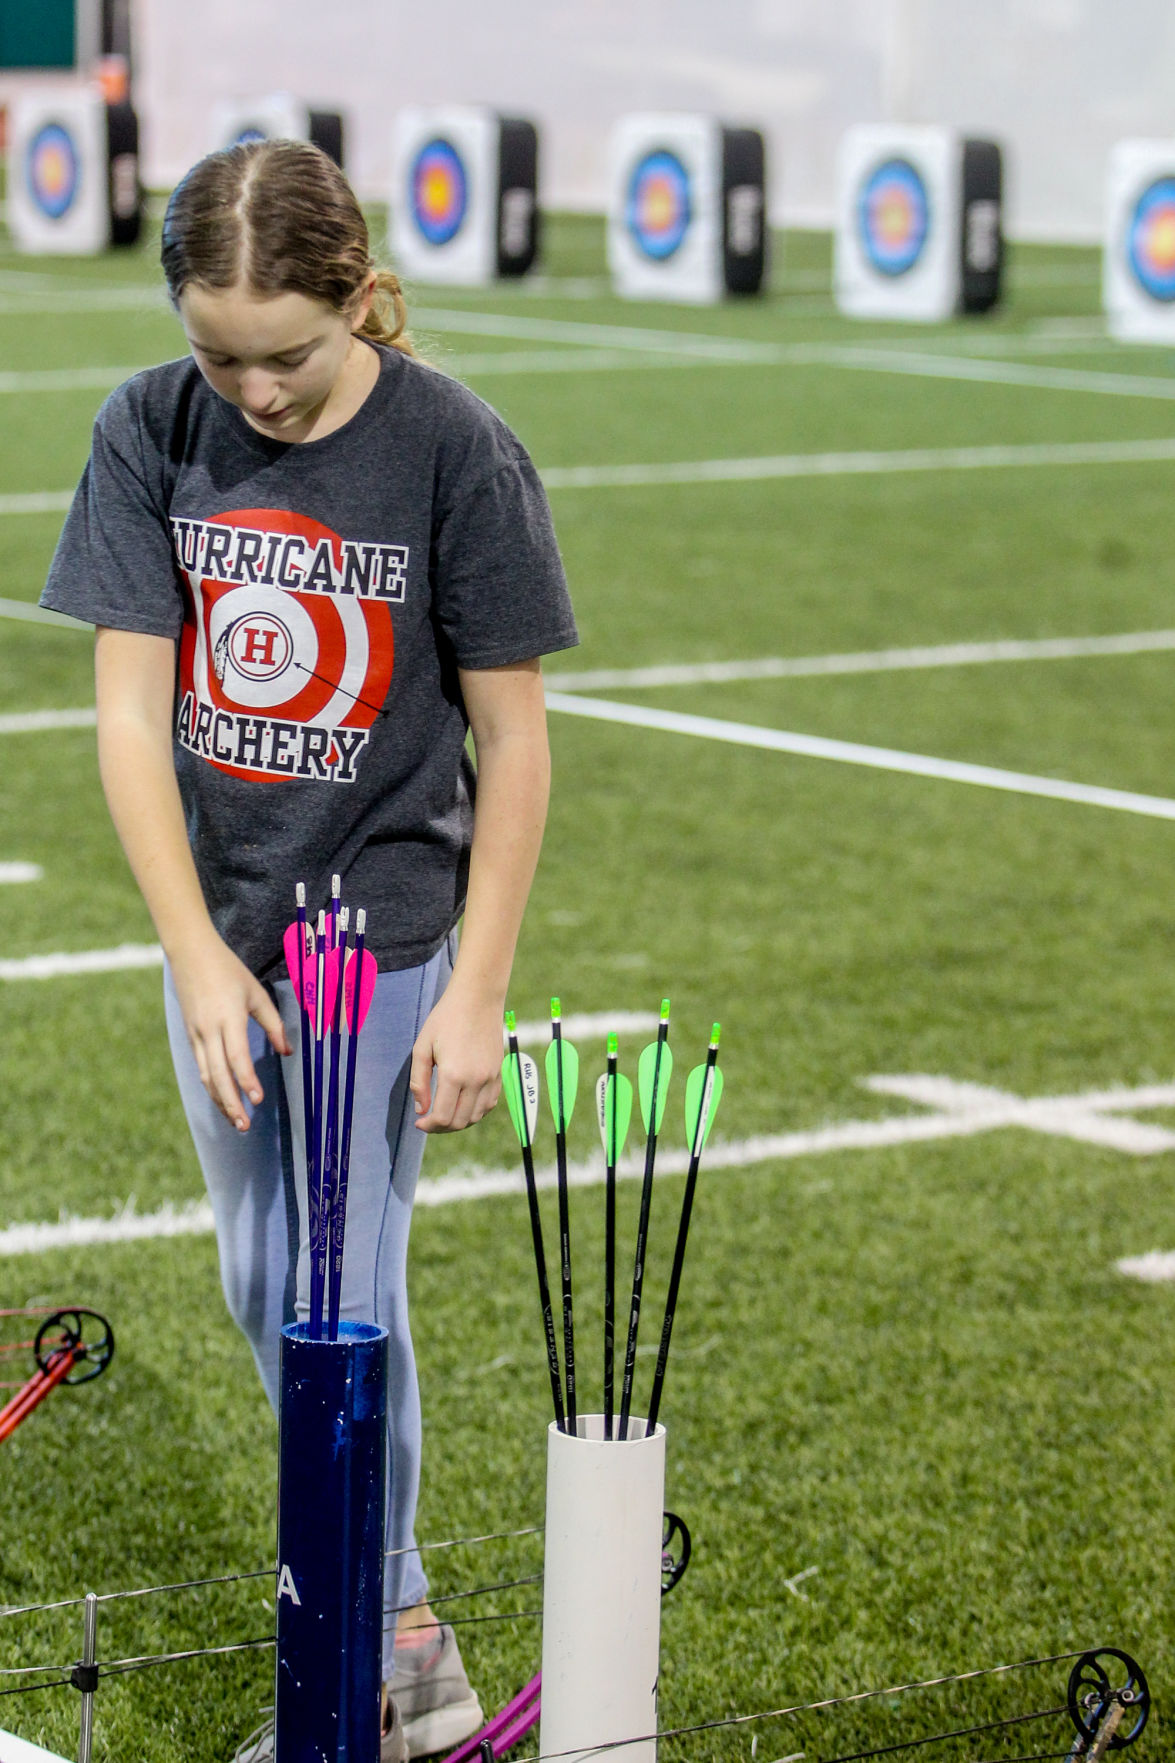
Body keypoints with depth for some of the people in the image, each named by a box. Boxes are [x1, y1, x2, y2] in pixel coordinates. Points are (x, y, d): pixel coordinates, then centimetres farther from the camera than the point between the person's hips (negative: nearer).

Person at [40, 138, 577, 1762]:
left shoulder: (455, 451, -16)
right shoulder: (151, 432, -7)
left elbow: (513, 741, -10)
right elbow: (130, 710, -6)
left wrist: (478, 993, -11)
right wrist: (196, 955, -13)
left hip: (389, 940, -4)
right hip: (219, 932, 5)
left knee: (348, 1304, -3)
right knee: (263, 1291, 14)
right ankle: (377, 1602, 31)